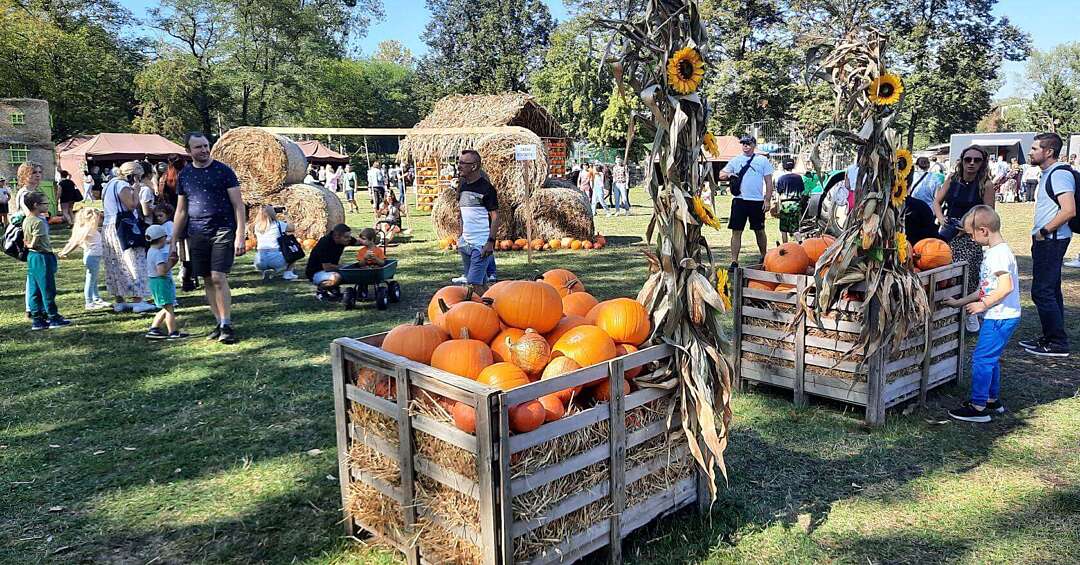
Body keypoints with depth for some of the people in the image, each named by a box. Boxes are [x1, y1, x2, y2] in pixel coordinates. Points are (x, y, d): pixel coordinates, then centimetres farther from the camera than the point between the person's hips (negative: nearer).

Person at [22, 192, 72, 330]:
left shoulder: (26, 220, 11)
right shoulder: (39, 222, -18)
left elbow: (25, 241, 13)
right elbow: (34, 243, -18)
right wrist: (30, 245, -1)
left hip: (31, 257, 9)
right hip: (42, 257, -9)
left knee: (34, 290, 10)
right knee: (48, 289, -1)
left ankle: (37, 319, 15)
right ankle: (54, 318, 5)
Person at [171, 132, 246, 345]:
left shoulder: (223, 171, -2)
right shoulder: (185, 175, 11)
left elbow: (238, 205, -3)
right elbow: (181, 211, 16)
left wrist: (240, 236, -11)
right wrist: (174, 242, 13)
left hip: (222, 231, -4)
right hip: (196, 235, 5)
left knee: (218, 277, -12)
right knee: (208, 280, 6)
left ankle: (227, 325, -5)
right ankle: (219, 322, 15)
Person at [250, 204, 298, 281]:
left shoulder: (256, 226, 11)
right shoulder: (278, 224, 2)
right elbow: (291, 228, 16)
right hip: (276, 259, -3)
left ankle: (265, 271, 12)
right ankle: (288, 273, 13)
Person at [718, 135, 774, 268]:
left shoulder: (763, 160, 6)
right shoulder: (735, 160, 10)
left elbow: (769, 182, 5)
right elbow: (721, 175, 9)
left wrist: (767, 200, -3)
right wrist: (728, 175, -14)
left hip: (757, 201, -1)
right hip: (739, 200, 1)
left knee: (760, 231, 10)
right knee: (736, 231, -2)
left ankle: (764, 258, 26)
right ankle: (734, 261, 1)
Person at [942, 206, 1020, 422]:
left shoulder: (1000, 253, -18)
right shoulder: (994, 251, 15)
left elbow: (1006, 287, -26)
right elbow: (985, 288, 19)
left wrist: (982, 305, -17)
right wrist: (960, 302, 18)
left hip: (1001, 317, -10)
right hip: (998, 316, 10)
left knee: (982, 358, -7)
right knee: (990, 358, 19)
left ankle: (978, 407, -1)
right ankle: (993, 400, 31)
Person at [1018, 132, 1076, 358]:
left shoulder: (1060, 174, -16)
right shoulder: (1047, 174, 16)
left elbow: (1069, 210, -25)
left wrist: (1043, 232, -18)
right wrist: (1040, 234, 14)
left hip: (1052, 240, -11)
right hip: (1046, 240, 11)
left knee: (1042, 291, -8)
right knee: (1050, 291, 15)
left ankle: (1057, 343, -1)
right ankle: (1052, 338, 24)